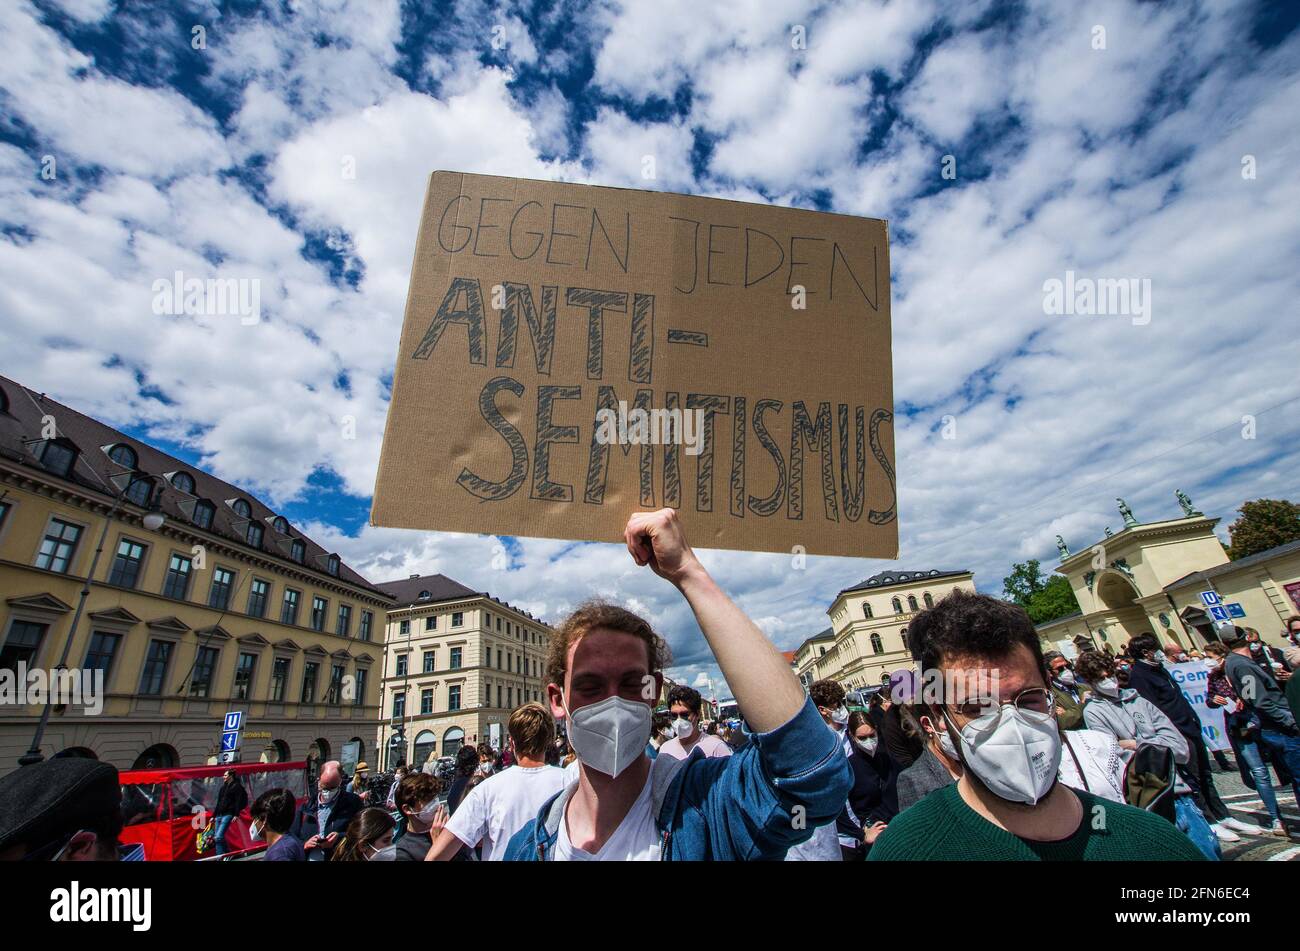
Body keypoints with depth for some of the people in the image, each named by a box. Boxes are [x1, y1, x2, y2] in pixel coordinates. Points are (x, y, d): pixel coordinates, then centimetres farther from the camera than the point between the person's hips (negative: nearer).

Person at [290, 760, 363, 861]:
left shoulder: (353, 803, 2)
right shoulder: (306, 806, 12)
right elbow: (291, 838, 14)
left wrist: (339, 838, -14)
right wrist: (304, 844, -4)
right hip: (308, 857, 3)